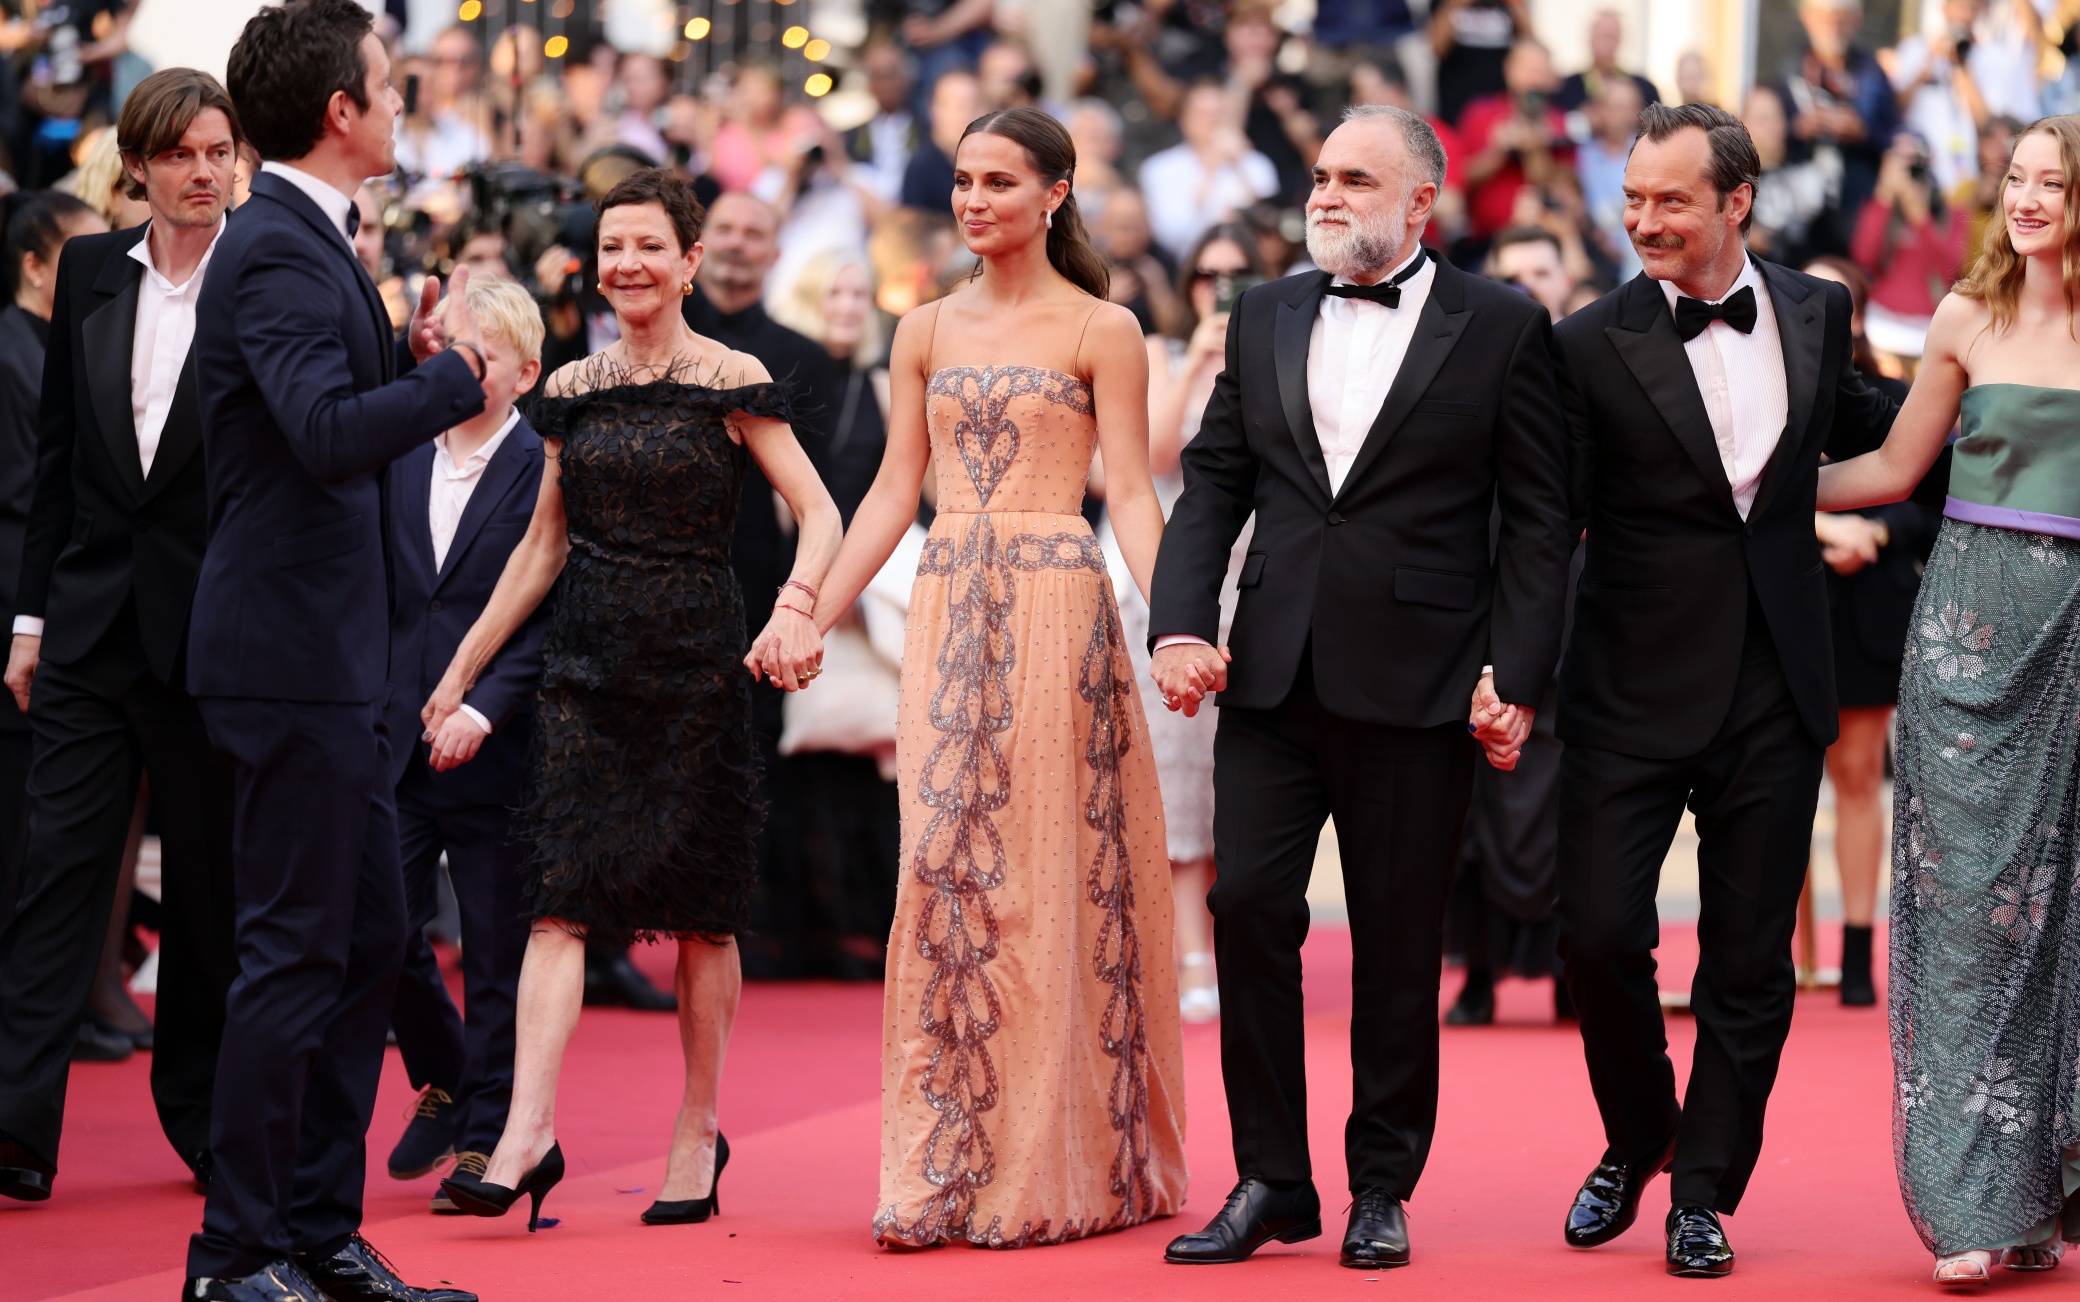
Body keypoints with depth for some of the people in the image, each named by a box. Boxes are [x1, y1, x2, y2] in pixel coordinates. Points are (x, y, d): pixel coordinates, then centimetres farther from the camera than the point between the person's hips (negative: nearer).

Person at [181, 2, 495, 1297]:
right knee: (296, 952, -5)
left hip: (334, 660, 10)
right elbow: (333, 435, -29)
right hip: (293, 655, -10)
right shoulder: (276, 250, -16)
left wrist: (418, 361, 6)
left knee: (370, 941, 14)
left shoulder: (315, 242, 16)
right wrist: (453, 374, -16)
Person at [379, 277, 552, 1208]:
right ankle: (443, 1079, 26)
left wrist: (485, 709, -18)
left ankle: (488, 1132, 13)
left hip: (496, 748, -4)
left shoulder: (545, 473, -5)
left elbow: (551, 618, -11)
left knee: (496, 951, 3)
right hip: (398, 740, 4)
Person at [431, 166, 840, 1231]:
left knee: (699, 905, 3)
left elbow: (819, 513, -6)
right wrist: (459, 674, 16)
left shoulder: (731, 384, -2)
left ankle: (698, 1132, 15)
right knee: (561, 892, -8)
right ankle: (527, 1133, -17)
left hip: (697, 661, -3)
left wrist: (796, 605, -26)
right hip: (587, 661, 3)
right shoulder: (573, 391, 10)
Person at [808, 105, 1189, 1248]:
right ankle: (942, 1173, 1)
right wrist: (814, 616, 9)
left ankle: (1050, 1171, 3)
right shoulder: (927, 331, 14)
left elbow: (1130, 494, -3)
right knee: (942, 865, -2)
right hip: (948, 615, 4)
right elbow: (893, 490, 15)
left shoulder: (1100, 331, 1)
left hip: (1056, 612, -4)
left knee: (1046, 876, -3)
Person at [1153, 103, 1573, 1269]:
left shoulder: (1502, 328, 0)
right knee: (1249, 906, -3)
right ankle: (1271, 1182, 7)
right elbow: (1215, 479, 11)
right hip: (1272, 677, 3)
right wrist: (1182, 624, -3)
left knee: (1399, 942, 3)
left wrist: (1516, 677, -9)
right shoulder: (1265, 318, 12)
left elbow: (1542, 518, -2)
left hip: (1416, 683, -3)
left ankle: (1382, 1189, 14)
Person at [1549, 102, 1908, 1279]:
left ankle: (1705, 1192, 19)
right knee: (1601, 931, -6)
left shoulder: (1815, 312, 5)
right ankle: (1635, 1141, 21)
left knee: (1750, 960, 5)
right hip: (1637, 694, -2)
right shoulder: (1594, 346, -6)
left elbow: (1865, 428, 25)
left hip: (1776, 693, 2)